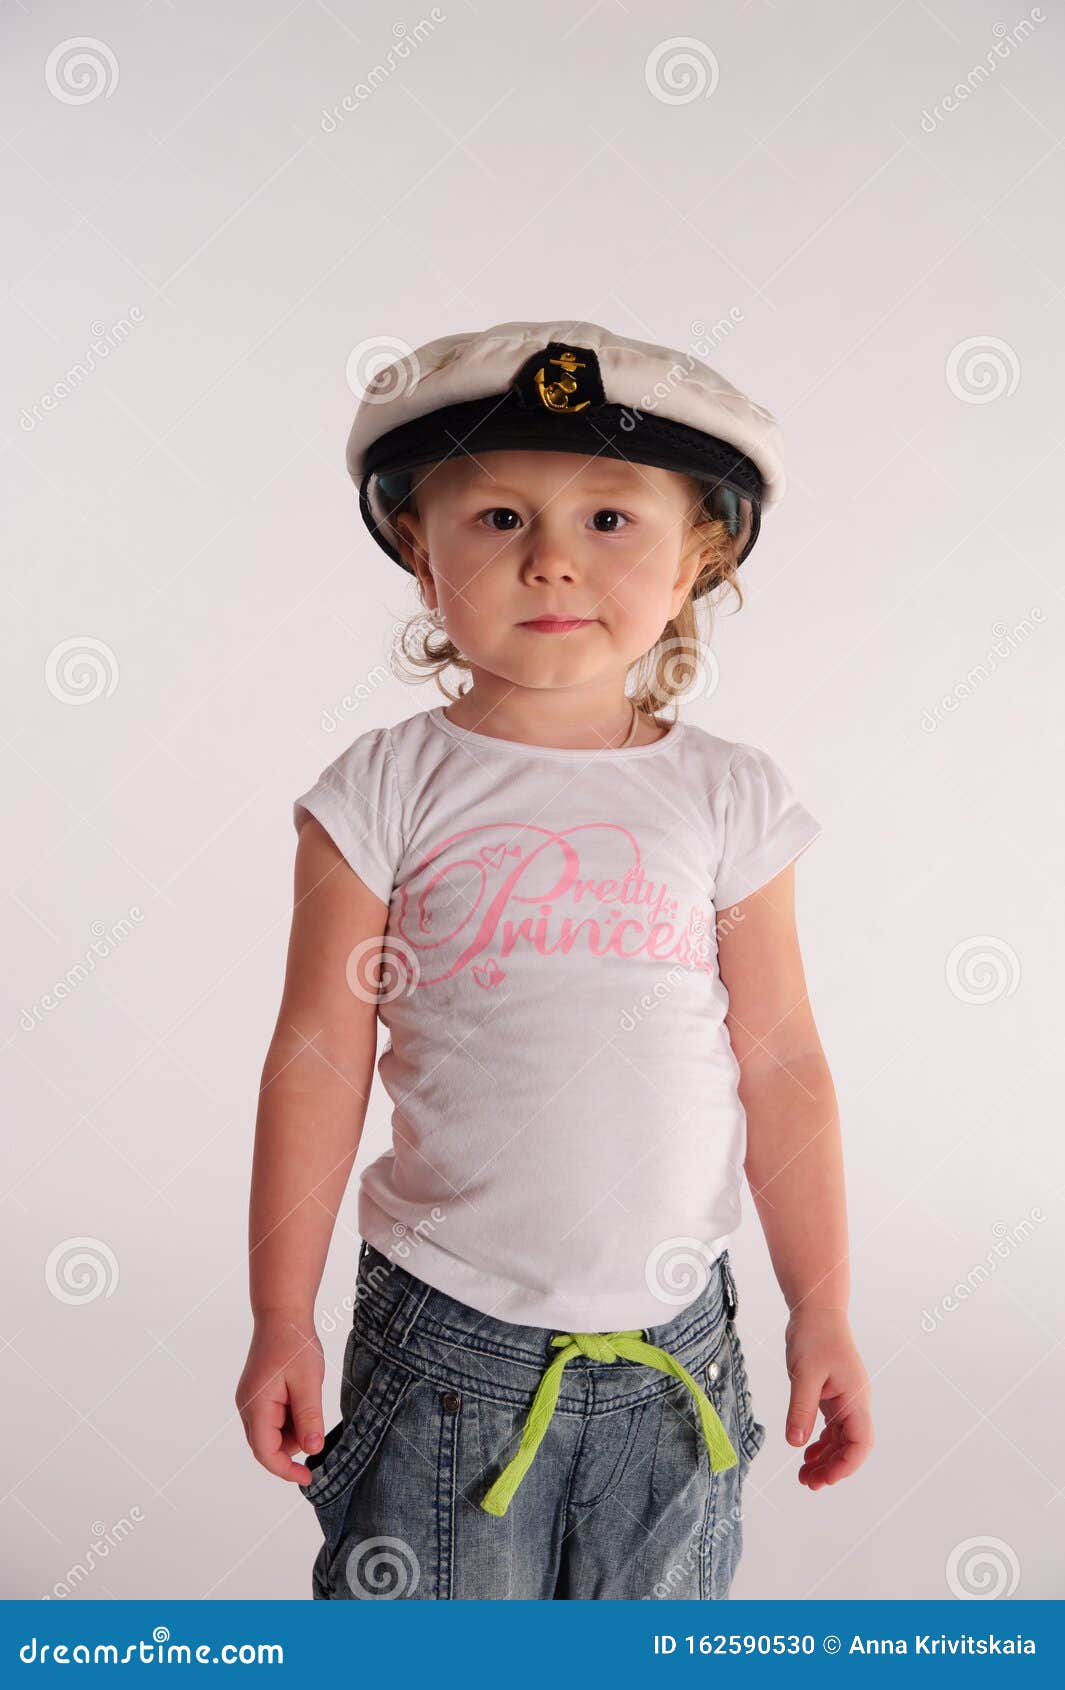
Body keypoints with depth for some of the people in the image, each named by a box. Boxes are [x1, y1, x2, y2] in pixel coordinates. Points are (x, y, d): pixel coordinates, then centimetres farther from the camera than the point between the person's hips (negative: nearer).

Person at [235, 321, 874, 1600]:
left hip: (673, 1343, 2)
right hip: (448, 1331, -1)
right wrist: (282, 1318, -1)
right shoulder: (392, 792, -6)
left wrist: (822, 1310, 4)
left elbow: (780, 1065, 2)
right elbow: (319, 1059, -3)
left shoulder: (725, 799, -1)